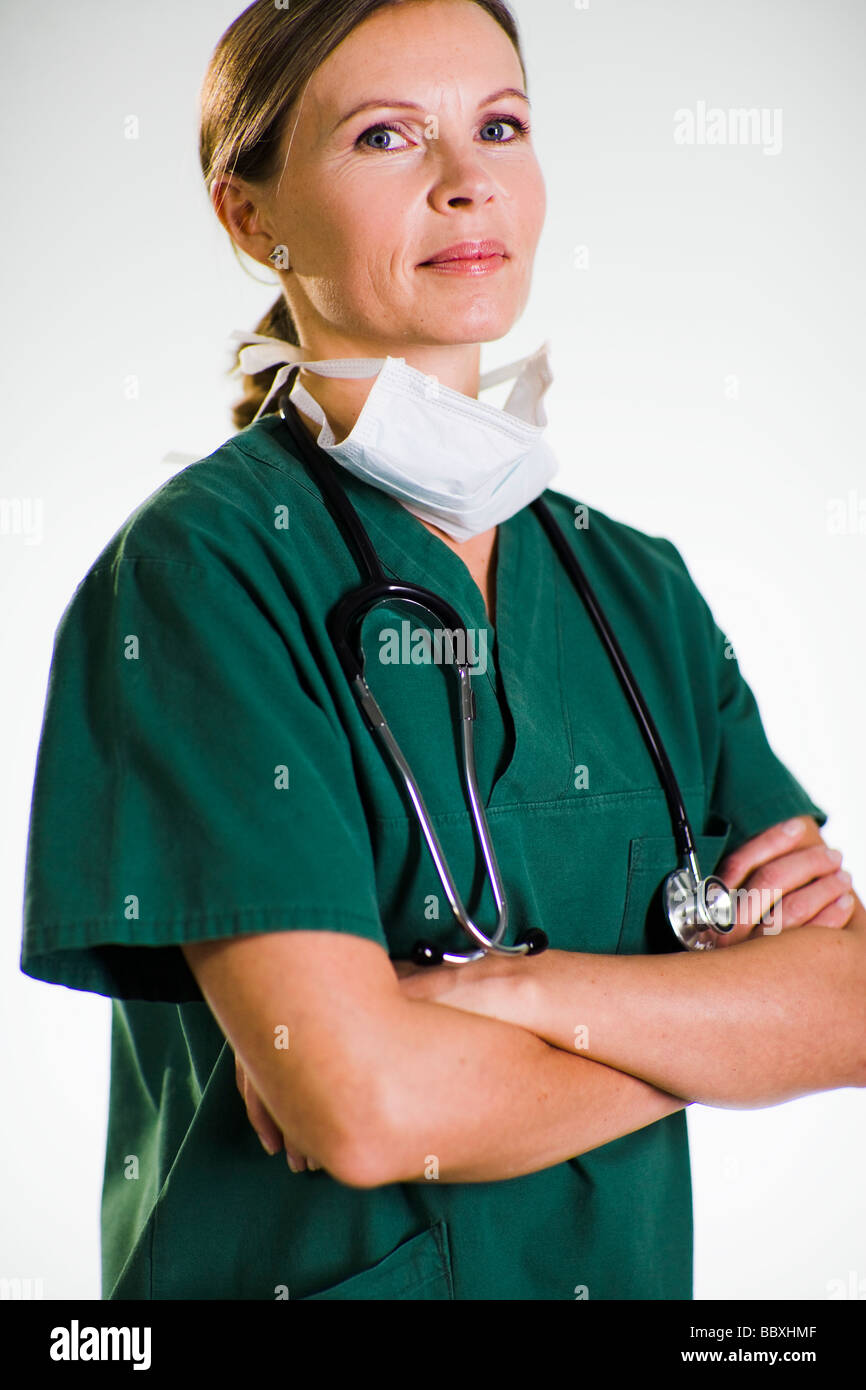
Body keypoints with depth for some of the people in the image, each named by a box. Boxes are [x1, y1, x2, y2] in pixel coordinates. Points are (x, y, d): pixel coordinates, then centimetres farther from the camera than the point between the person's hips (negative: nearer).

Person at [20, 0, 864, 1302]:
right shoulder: (197, 567, -17)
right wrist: (730, 1019, -12)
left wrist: (514, 990, -22)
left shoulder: (638, 584, 1)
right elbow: (367, 1105, -25)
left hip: (624, 1267, 5)